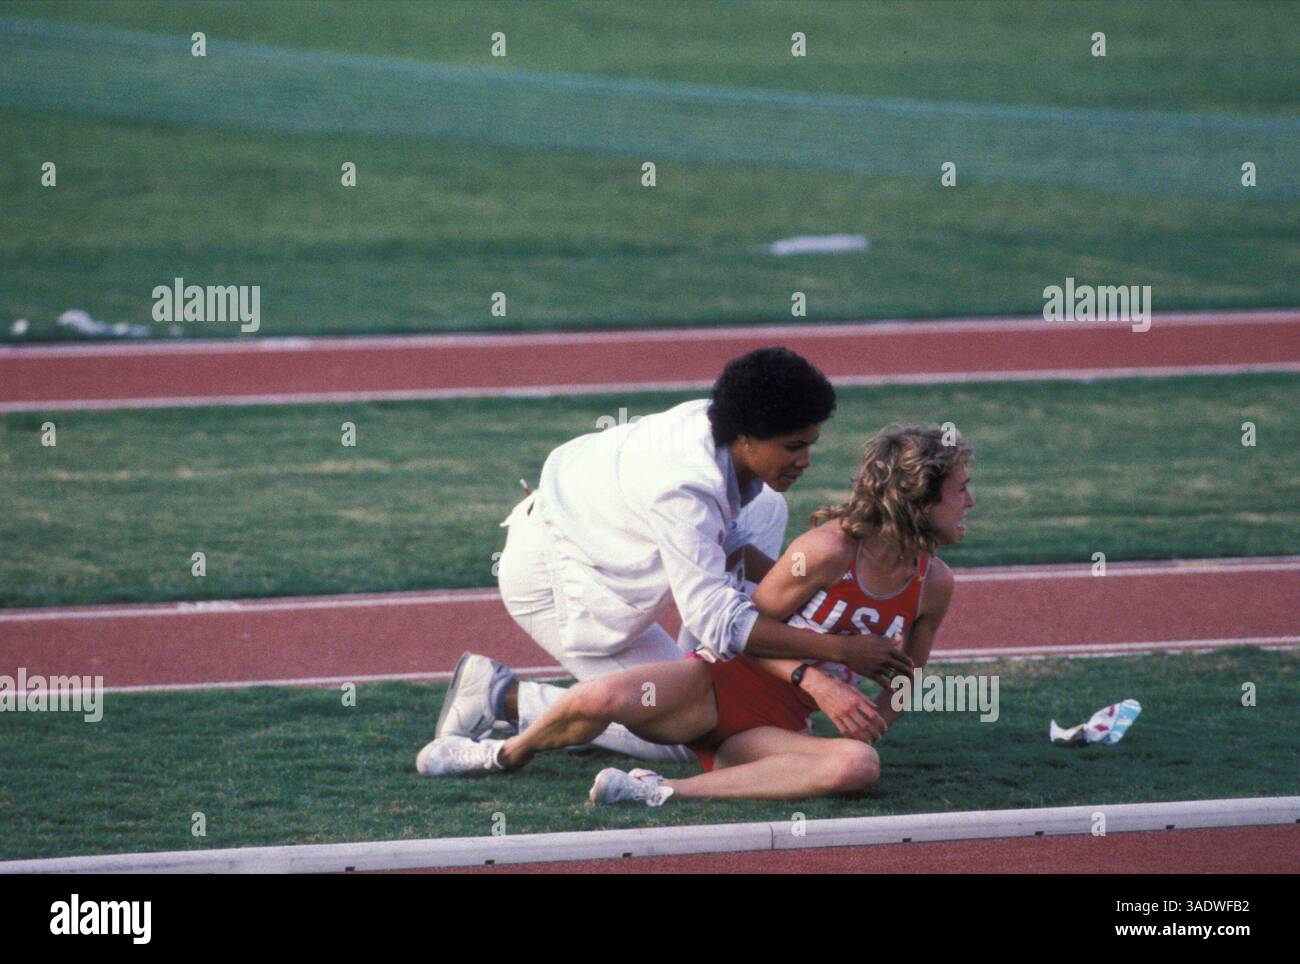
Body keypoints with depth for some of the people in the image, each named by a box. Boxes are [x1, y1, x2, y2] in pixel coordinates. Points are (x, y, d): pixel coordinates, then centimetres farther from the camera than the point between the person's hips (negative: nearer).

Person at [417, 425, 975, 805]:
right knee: (604, 699, -33)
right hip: (723, 682, -4)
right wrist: (815, 681, -19)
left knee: (859, 766, -33)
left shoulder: (934, 585, 3)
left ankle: (666, 793, -33)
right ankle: (508, 754, 5)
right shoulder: (829, 549, -14)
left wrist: (872, 721, -1)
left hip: (773, 731, 4)